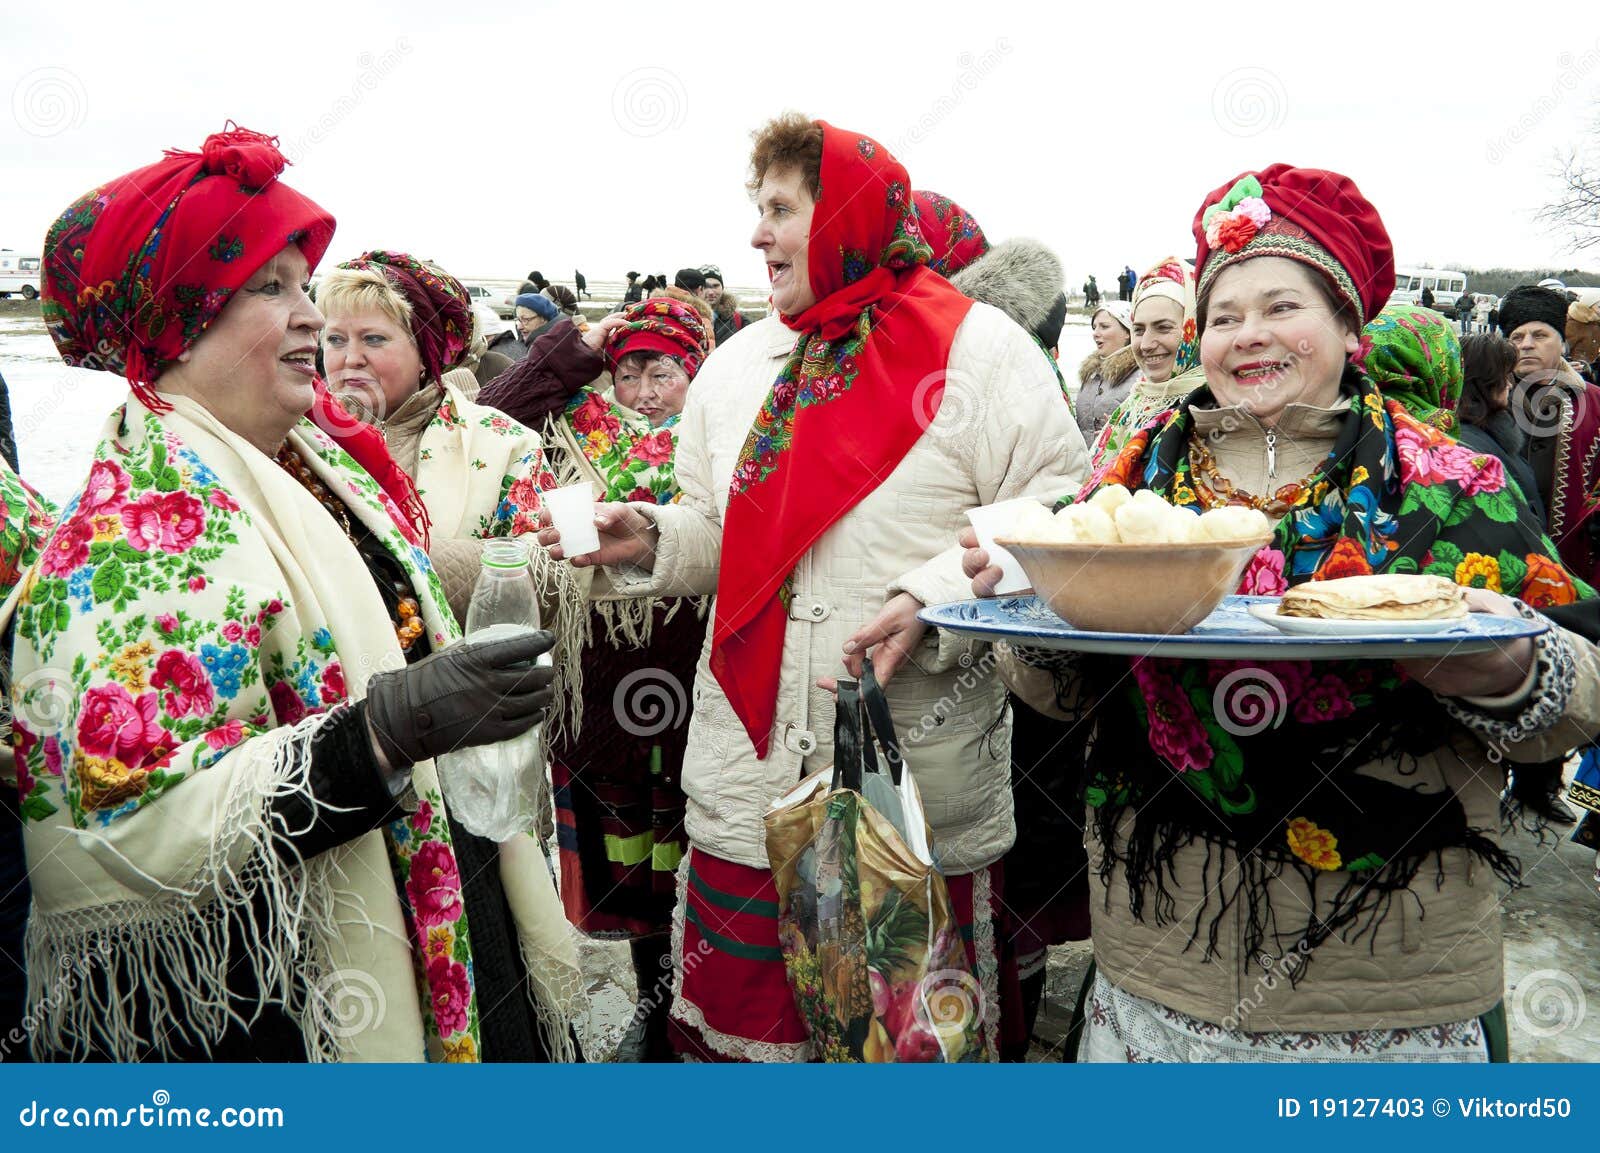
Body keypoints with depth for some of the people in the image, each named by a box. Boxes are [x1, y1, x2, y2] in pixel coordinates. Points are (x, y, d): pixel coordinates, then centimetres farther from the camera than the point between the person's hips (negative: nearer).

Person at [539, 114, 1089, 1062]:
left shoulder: (978, 348, -3)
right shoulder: (736, 369, 14)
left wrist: (934, 599, -20)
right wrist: (650, 540, 0)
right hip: (750, 777, 4)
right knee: (739, 1018, 12)